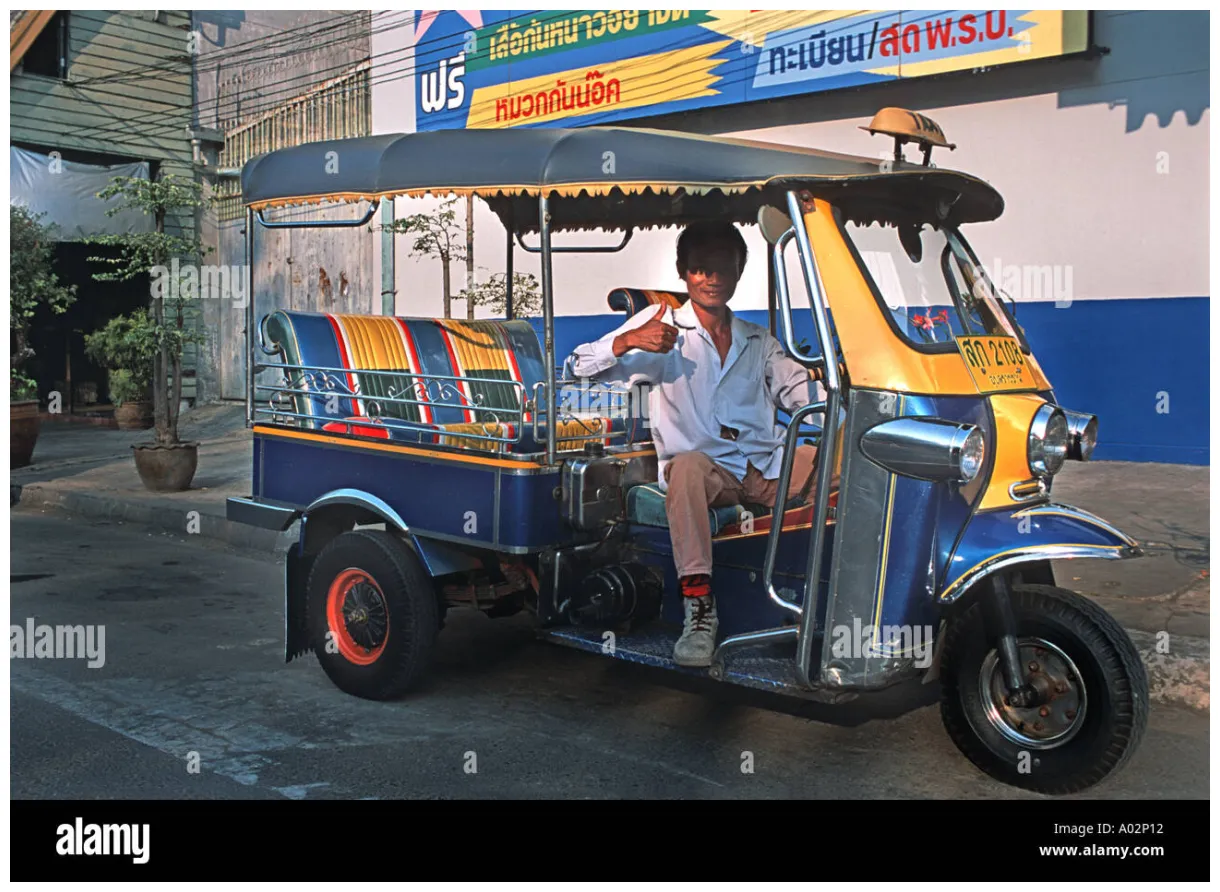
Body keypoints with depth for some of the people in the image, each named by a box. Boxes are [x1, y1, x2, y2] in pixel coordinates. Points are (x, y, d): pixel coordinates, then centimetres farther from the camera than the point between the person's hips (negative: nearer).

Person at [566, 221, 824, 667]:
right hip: (703, 468, -3)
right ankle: (699, 609, -39)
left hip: (767, 468, 3)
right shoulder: (661, 326, 14)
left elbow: (806, 393, 17)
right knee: (688, 464, -39)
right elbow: (580, 367, 5)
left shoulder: (759, 341, 27)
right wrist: (628, 341, -14)